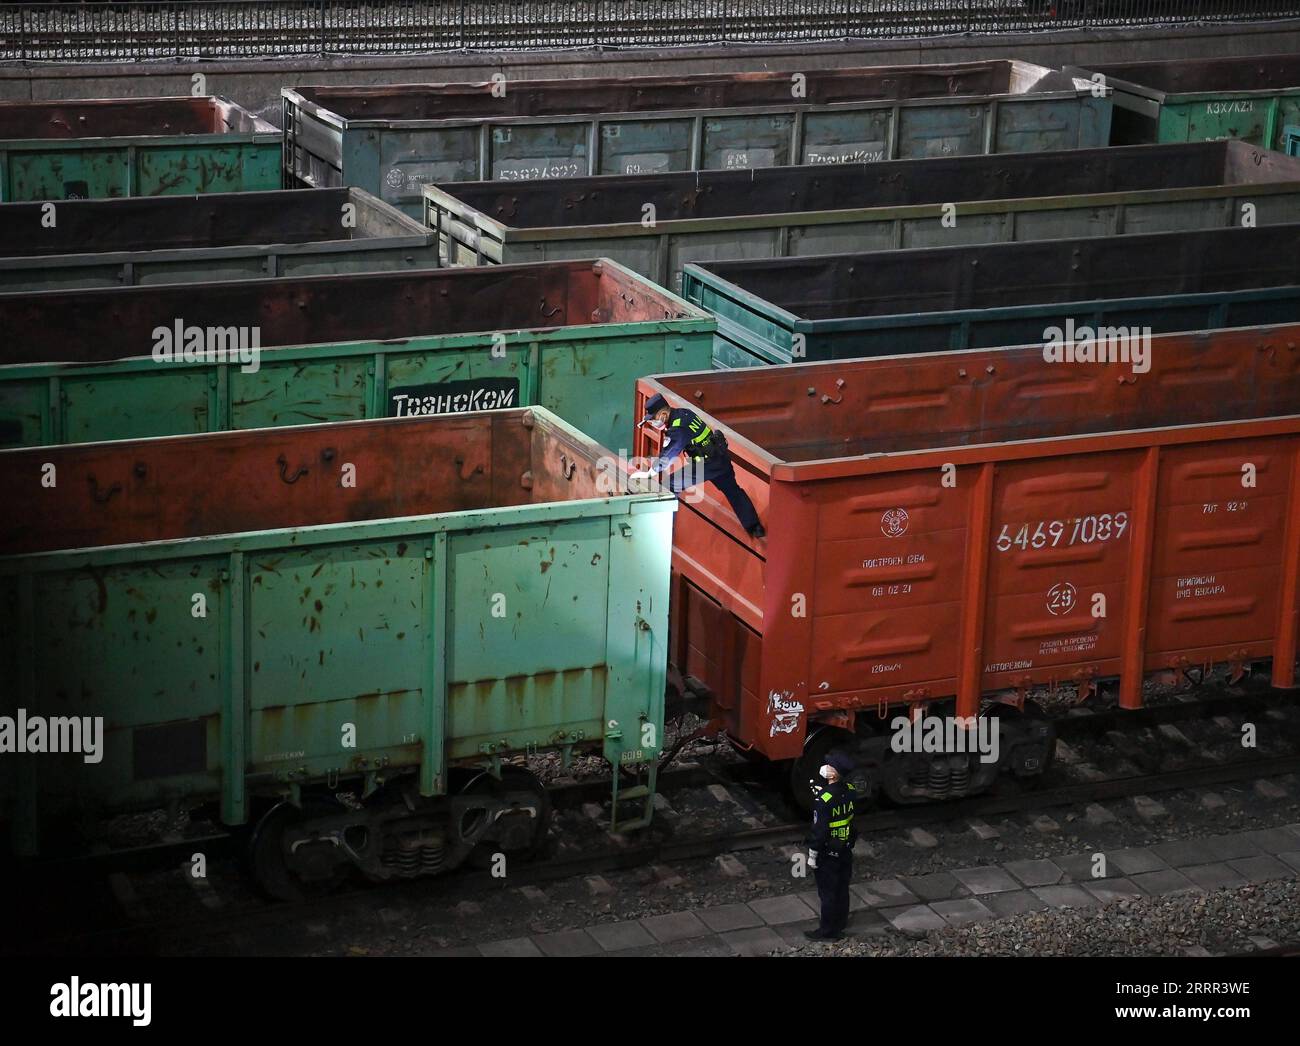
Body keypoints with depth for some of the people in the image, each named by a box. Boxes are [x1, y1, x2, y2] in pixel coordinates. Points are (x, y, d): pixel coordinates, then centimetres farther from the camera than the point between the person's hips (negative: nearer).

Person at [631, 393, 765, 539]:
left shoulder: (679, 428, -22)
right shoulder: (682, 412, 5)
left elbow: (667, 455, -17)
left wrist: (648, 474, -8)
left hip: (705, 465, -9)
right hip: (721, 458, 9)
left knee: (669, 487, -4)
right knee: (733, 492, 23)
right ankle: (755, 528, 30)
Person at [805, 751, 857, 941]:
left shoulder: (823, 799, -30)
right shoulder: (850, 789, -8)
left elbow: (819, 829, -24)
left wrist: (812, 854, -13)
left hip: (828, 852, -7)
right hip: (846, 847, 7)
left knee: (827, 891, 7)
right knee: (842, 886, 22)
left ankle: (828, 931, 17)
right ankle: (841, 921, 38)